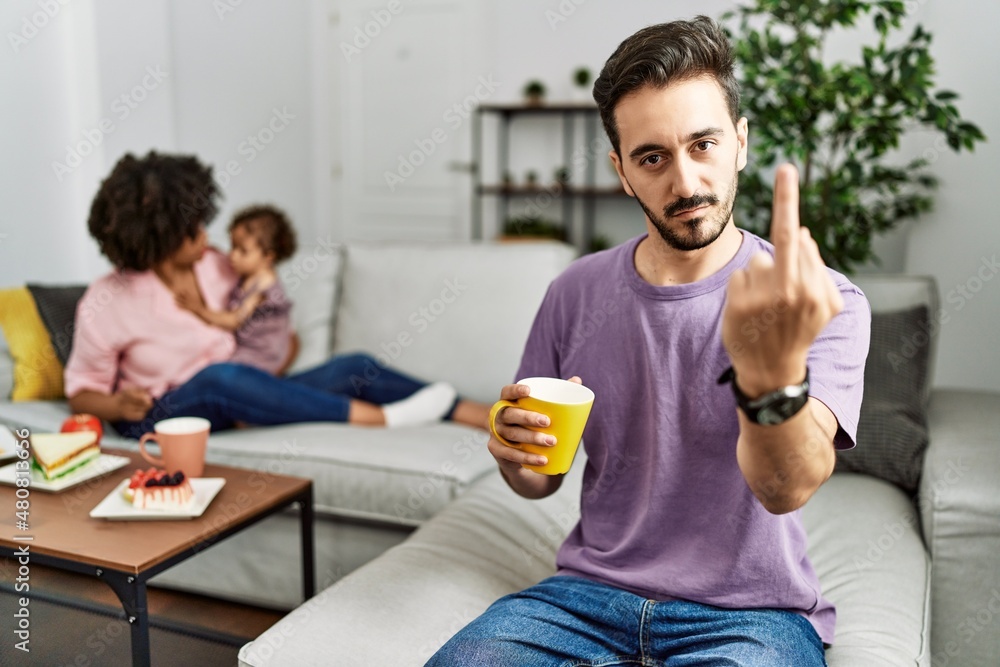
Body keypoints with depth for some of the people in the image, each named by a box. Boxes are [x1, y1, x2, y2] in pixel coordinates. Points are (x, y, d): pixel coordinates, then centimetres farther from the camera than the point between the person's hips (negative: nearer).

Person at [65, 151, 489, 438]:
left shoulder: (214, 266, 0)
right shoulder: (106, 303, -11)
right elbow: (80, 394, -3)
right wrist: (119, 405, -24)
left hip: (238, 405, 5)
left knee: (353, 368, -16)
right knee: (221, 377, -39)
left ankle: (492, 418, -18)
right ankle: (380, 418, -34)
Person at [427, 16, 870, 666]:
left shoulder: (824, 304, -11)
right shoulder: (576, 294, 1)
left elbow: (788, 488, -27)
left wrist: (772, 372, -48)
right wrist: (517, 459, -13)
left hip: (750, 611, -2)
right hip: (592, 592, 2)